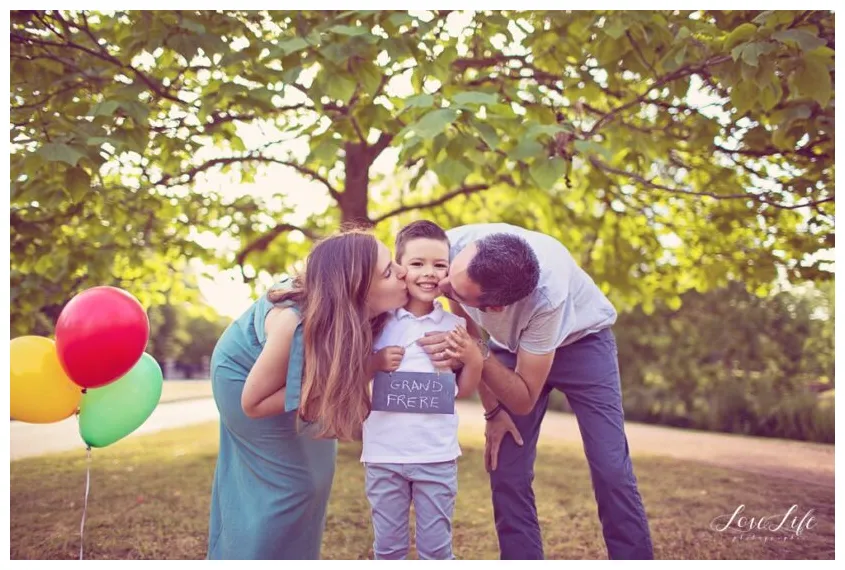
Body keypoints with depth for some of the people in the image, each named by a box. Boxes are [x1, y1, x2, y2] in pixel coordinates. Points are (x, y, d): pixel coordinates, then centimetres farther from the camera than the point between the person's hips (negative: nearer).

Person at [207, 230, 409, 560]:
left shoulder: (362, 312, -28)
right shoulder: (294, 324, -43)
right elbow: (253, 403, -28)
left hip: (286, 373, 6)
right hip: (245, 375, -6)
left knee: (313, 471, 13)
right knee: (287, 482, -3)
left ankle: (295, 557, 32)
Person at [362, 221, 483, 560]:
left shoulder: (454, 326, 1)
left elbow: (463, 391, 9)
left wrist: (474, 359, -8)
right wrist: (373, 363, -15)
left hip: (437, 455, 1)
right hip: (383, 454, 0)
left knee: (436, 547, 13)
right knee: (387, 547, 15)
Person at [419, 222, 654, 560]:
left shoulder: (547, 295, -42)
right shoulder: (453, 247, -29)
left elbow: (524, 400, -28)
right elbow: (467, 330, -7)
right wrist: (492, 409, -6)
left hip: (580, 340, -3)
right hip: (512, 347, 4)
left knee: (611, 471, -14)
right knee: (505, 472, -5)